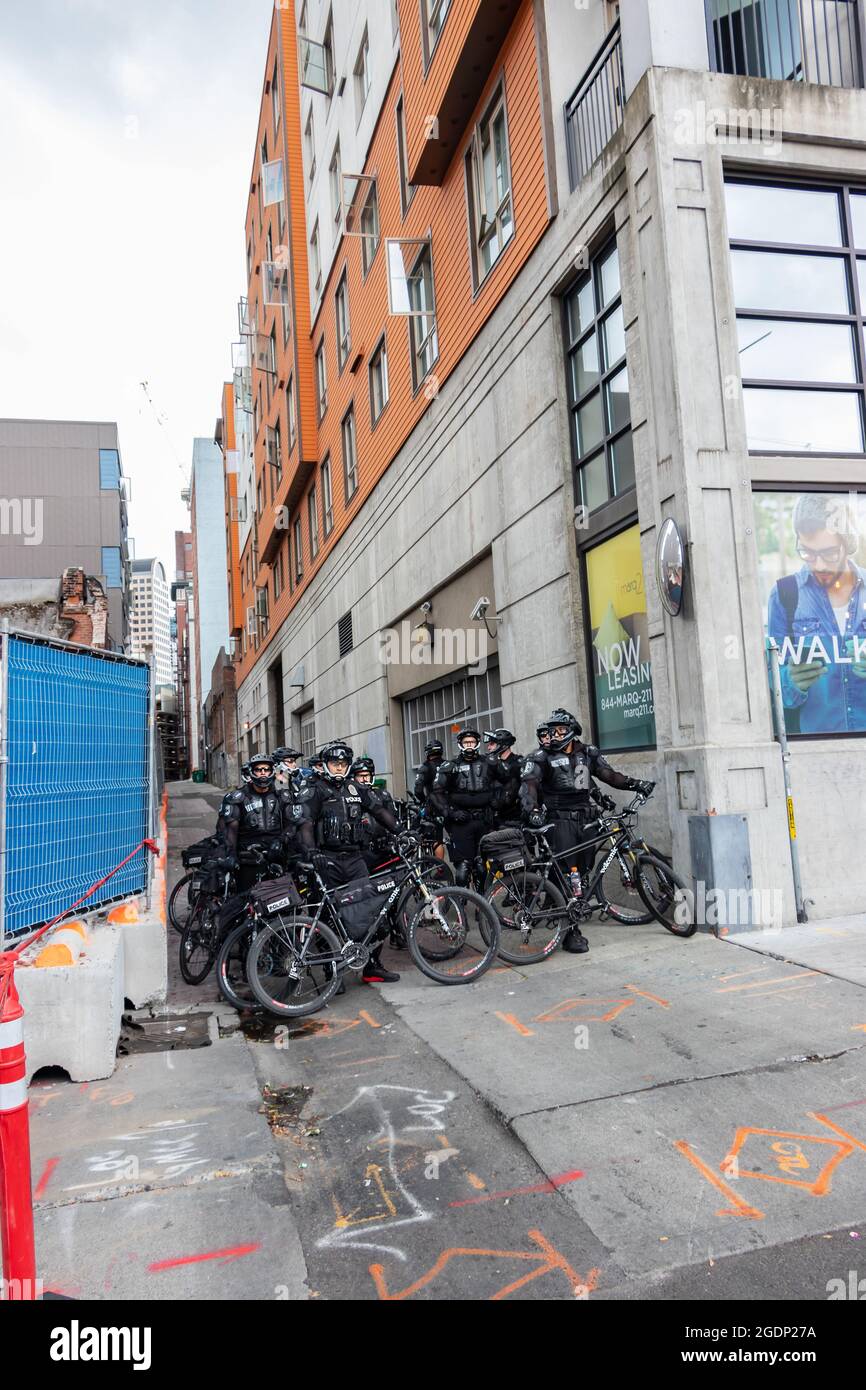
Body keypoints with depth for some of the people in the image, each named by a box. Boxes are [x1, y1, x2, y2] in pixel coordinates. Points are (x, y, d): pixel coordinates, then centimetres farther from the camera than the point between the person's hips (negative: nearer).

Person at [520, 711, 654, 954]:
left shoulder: (587, 753, 12)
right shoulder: (542, 757, -3)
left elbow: (608, 774, 13)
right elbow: (529, 783, -15)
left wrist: (636, 784, 2)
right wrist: (532, 810, -32)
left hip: (585, 818, 5)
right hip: (559, 820, -5)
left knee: (583, 869, 5)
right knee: (567, 872, -10)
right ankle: (571, 933, -7)